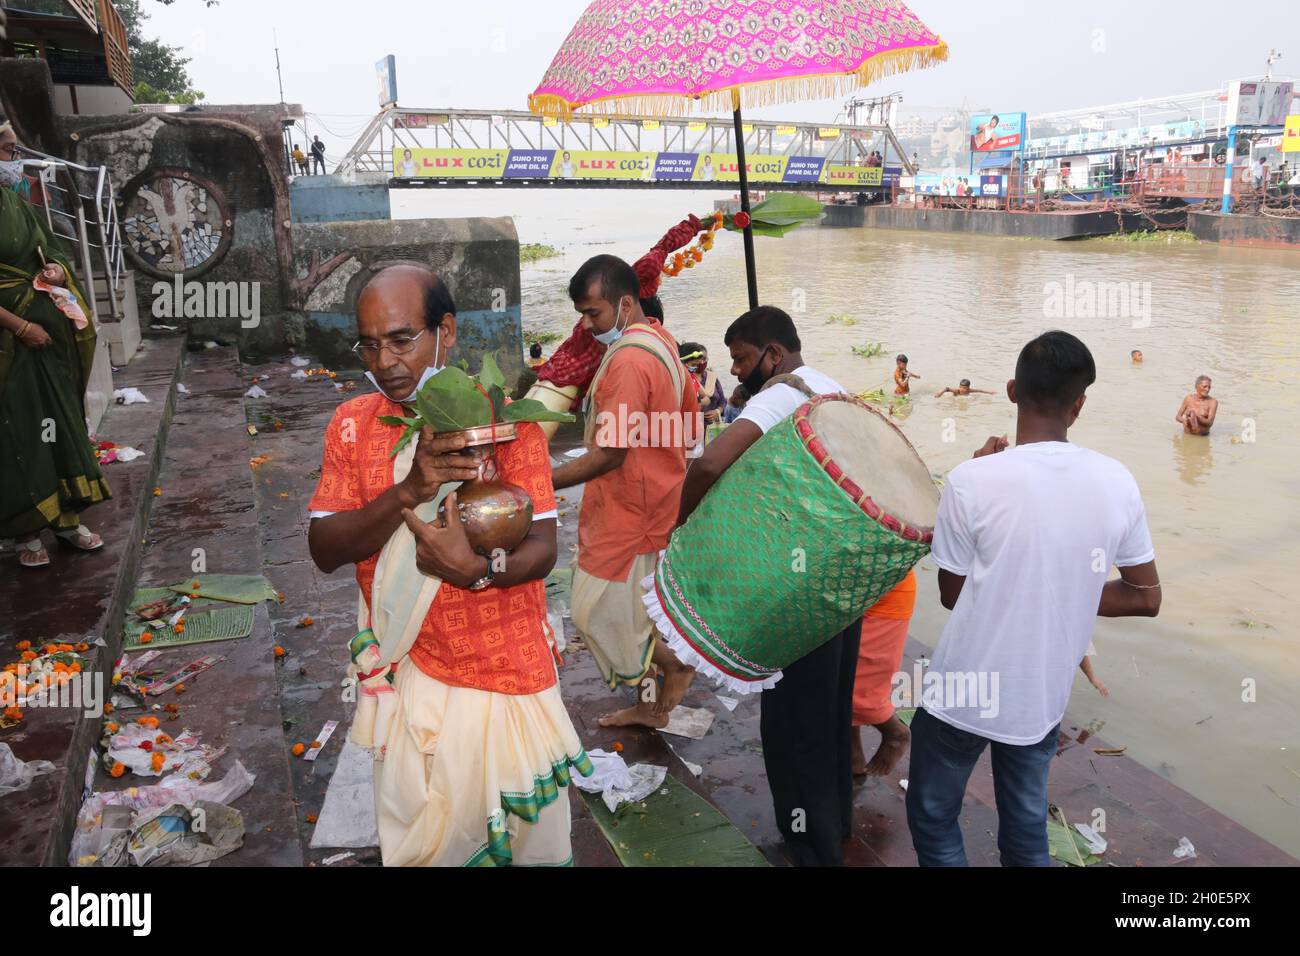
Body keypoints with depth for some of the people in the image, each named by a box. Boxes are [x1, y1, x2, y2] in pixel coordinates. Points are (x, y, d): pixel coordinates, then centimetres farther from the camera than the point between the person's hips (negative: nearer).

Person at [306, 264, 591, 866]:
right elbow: (324, 551, -8)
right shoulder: (352, 425, 0)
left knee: (529, 841, 13)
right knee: (417, 847, 16)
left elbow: (542, 547, -12)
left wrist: (476, 569, -34)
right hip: (406, 675, 2)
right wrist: (410, 489, -24)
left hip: (507, 677, -2)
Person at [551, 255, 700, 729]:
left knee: (598, 611, 2)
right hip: (652, 503, 10)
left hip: (627, 510, -10)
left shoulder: (629, 360, -23)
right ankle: (649, 703, 29)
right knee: (631, 609, 18)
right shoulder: (660, 342, 9)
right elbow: (691, 429, 15)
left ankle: (674, 665, 15)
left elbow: (609, 454, -26)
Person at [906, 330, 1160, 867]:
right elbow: (1146, 598, 1)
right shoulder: (1117, 482, -7)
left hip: (963, 694, -4)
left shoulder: (972, 481, -20)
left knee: (933, 820, 17)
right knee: (1027, 828, 21)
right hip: (1045, 697, 4)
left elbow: (951, 594, -6)